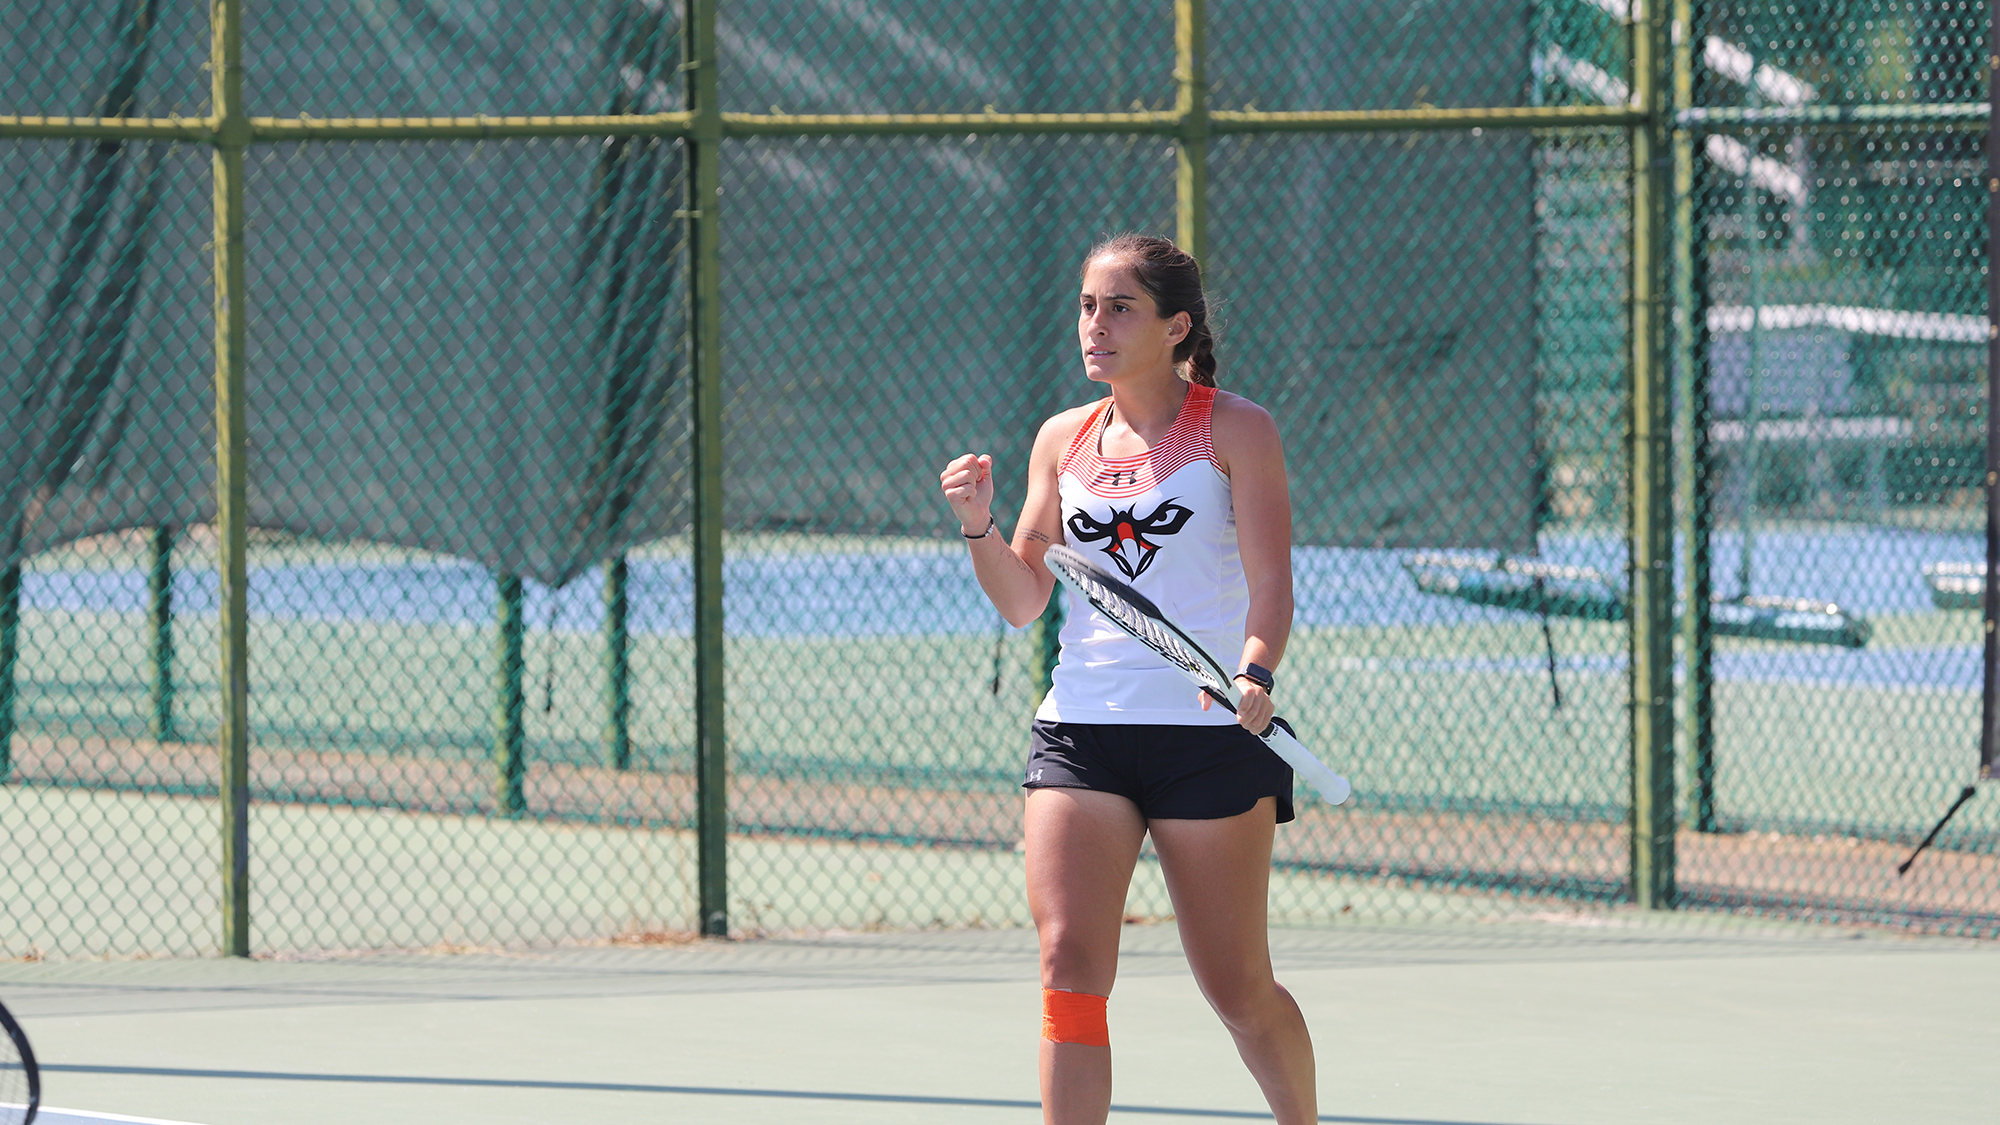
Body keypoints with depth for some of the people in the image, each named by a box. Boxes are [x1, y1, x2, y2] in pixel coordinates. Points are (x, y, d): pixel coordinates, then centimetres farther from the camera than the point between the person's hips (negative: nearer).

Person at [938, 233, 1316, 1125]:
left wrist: (1255, 675, -27)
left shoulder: (1236, 430, -1)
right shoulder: (1064, 439, 11)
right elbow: (1023, 600, 15)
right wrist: (978, 524, -4)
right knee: (1069, 966, -11)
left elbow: (1270, 585, -8)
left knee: (1237, 987, 3)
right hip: (1080, 730, 3)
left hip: (1210, 731, -3)